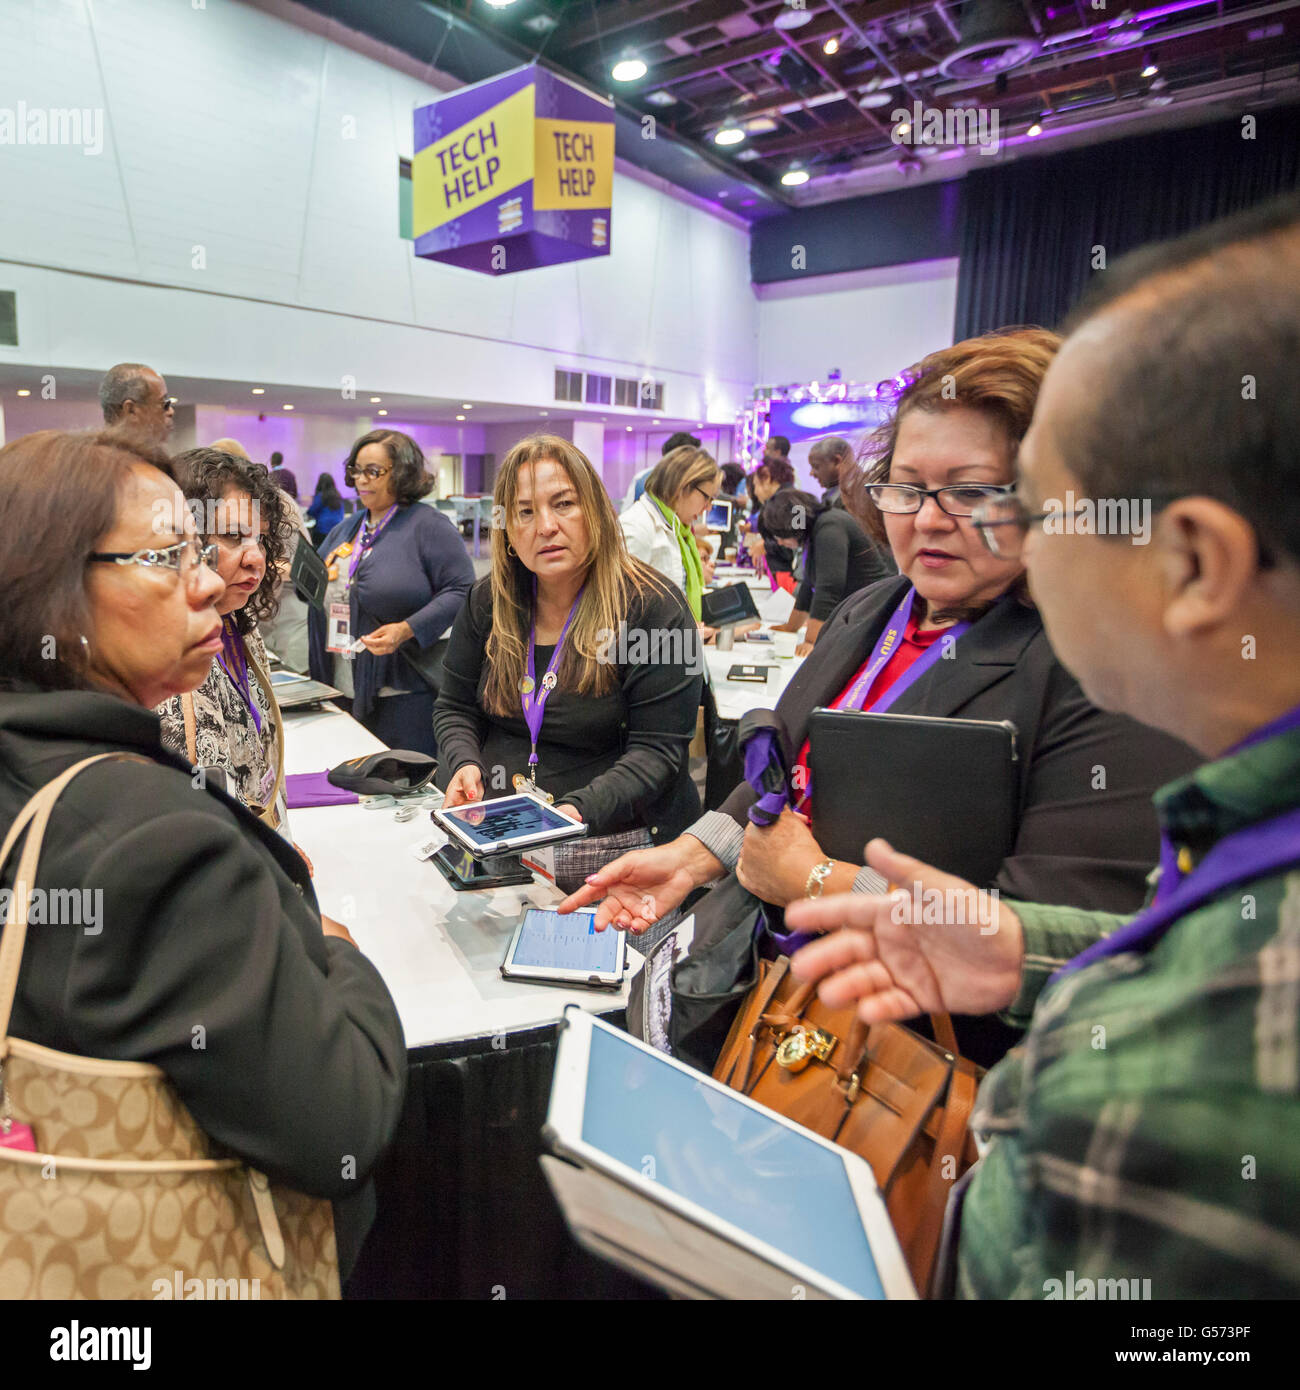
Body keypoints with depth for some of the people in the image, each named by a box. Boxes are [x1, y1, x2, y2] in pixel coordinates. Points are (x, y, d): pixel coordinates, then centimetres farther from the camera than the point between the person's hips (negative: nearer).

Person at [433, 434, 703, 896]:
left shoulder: (654, 608, -9)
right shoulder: (488, 602, 7)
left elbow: (656, 750, -11)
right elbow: (455, 709, 16)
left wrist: (580, 810, -26)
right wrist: (464, 763, -6)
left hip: (607, 841, -4)